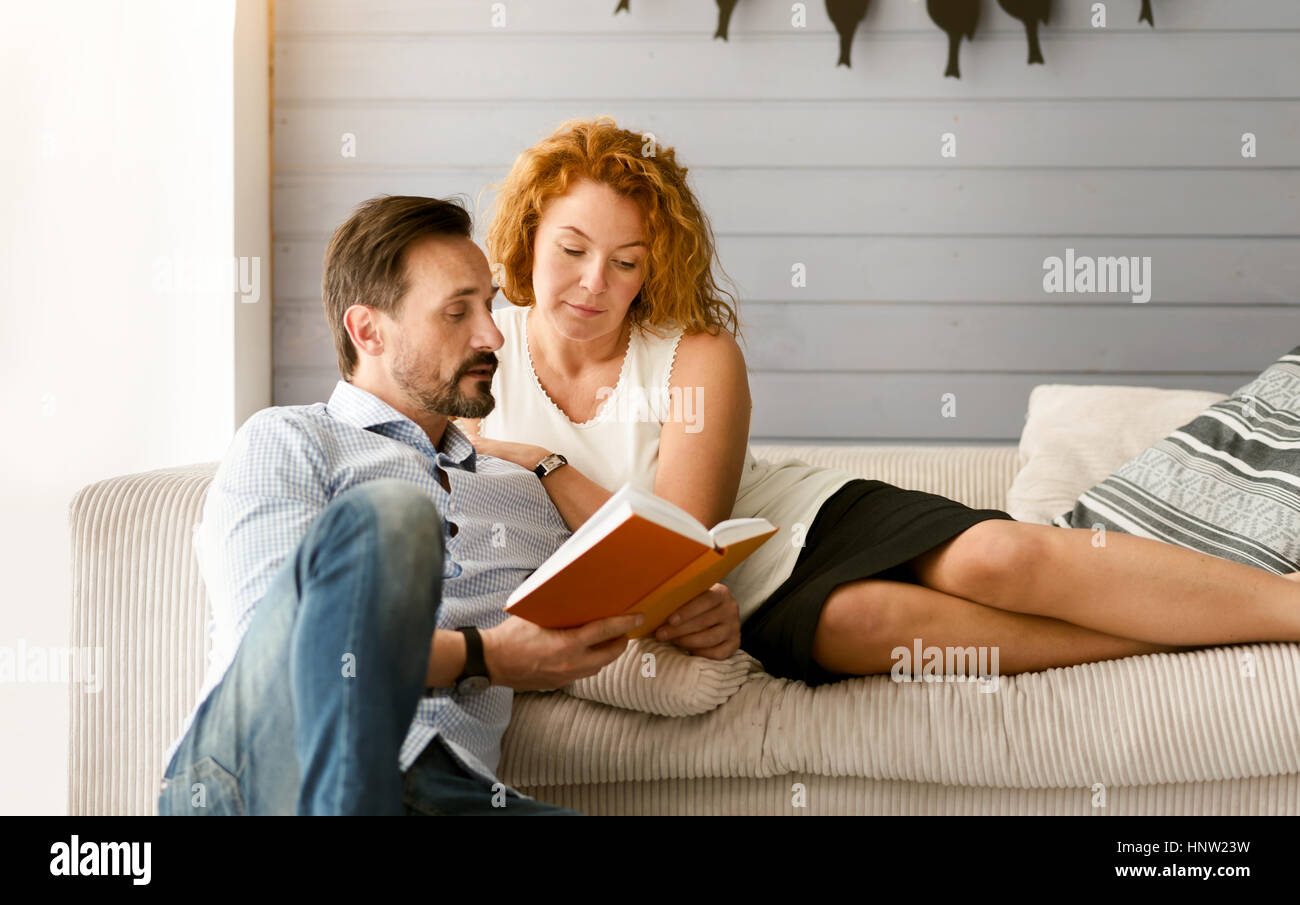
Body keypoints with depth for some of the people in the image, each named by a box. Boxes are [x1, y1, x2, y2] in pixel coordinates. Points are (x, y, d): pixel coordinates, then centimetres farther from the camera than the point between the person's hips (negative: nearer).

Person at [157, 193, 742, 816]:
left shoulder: (524, 495, 32)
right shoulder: (285, 440, 14)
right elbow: (284, 647, -1)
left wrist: (700, 615, 12)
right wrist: (483, 658, -9)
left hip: (445, 788, 3)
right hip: (256, 769, -2)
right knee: (392, 512, -33)